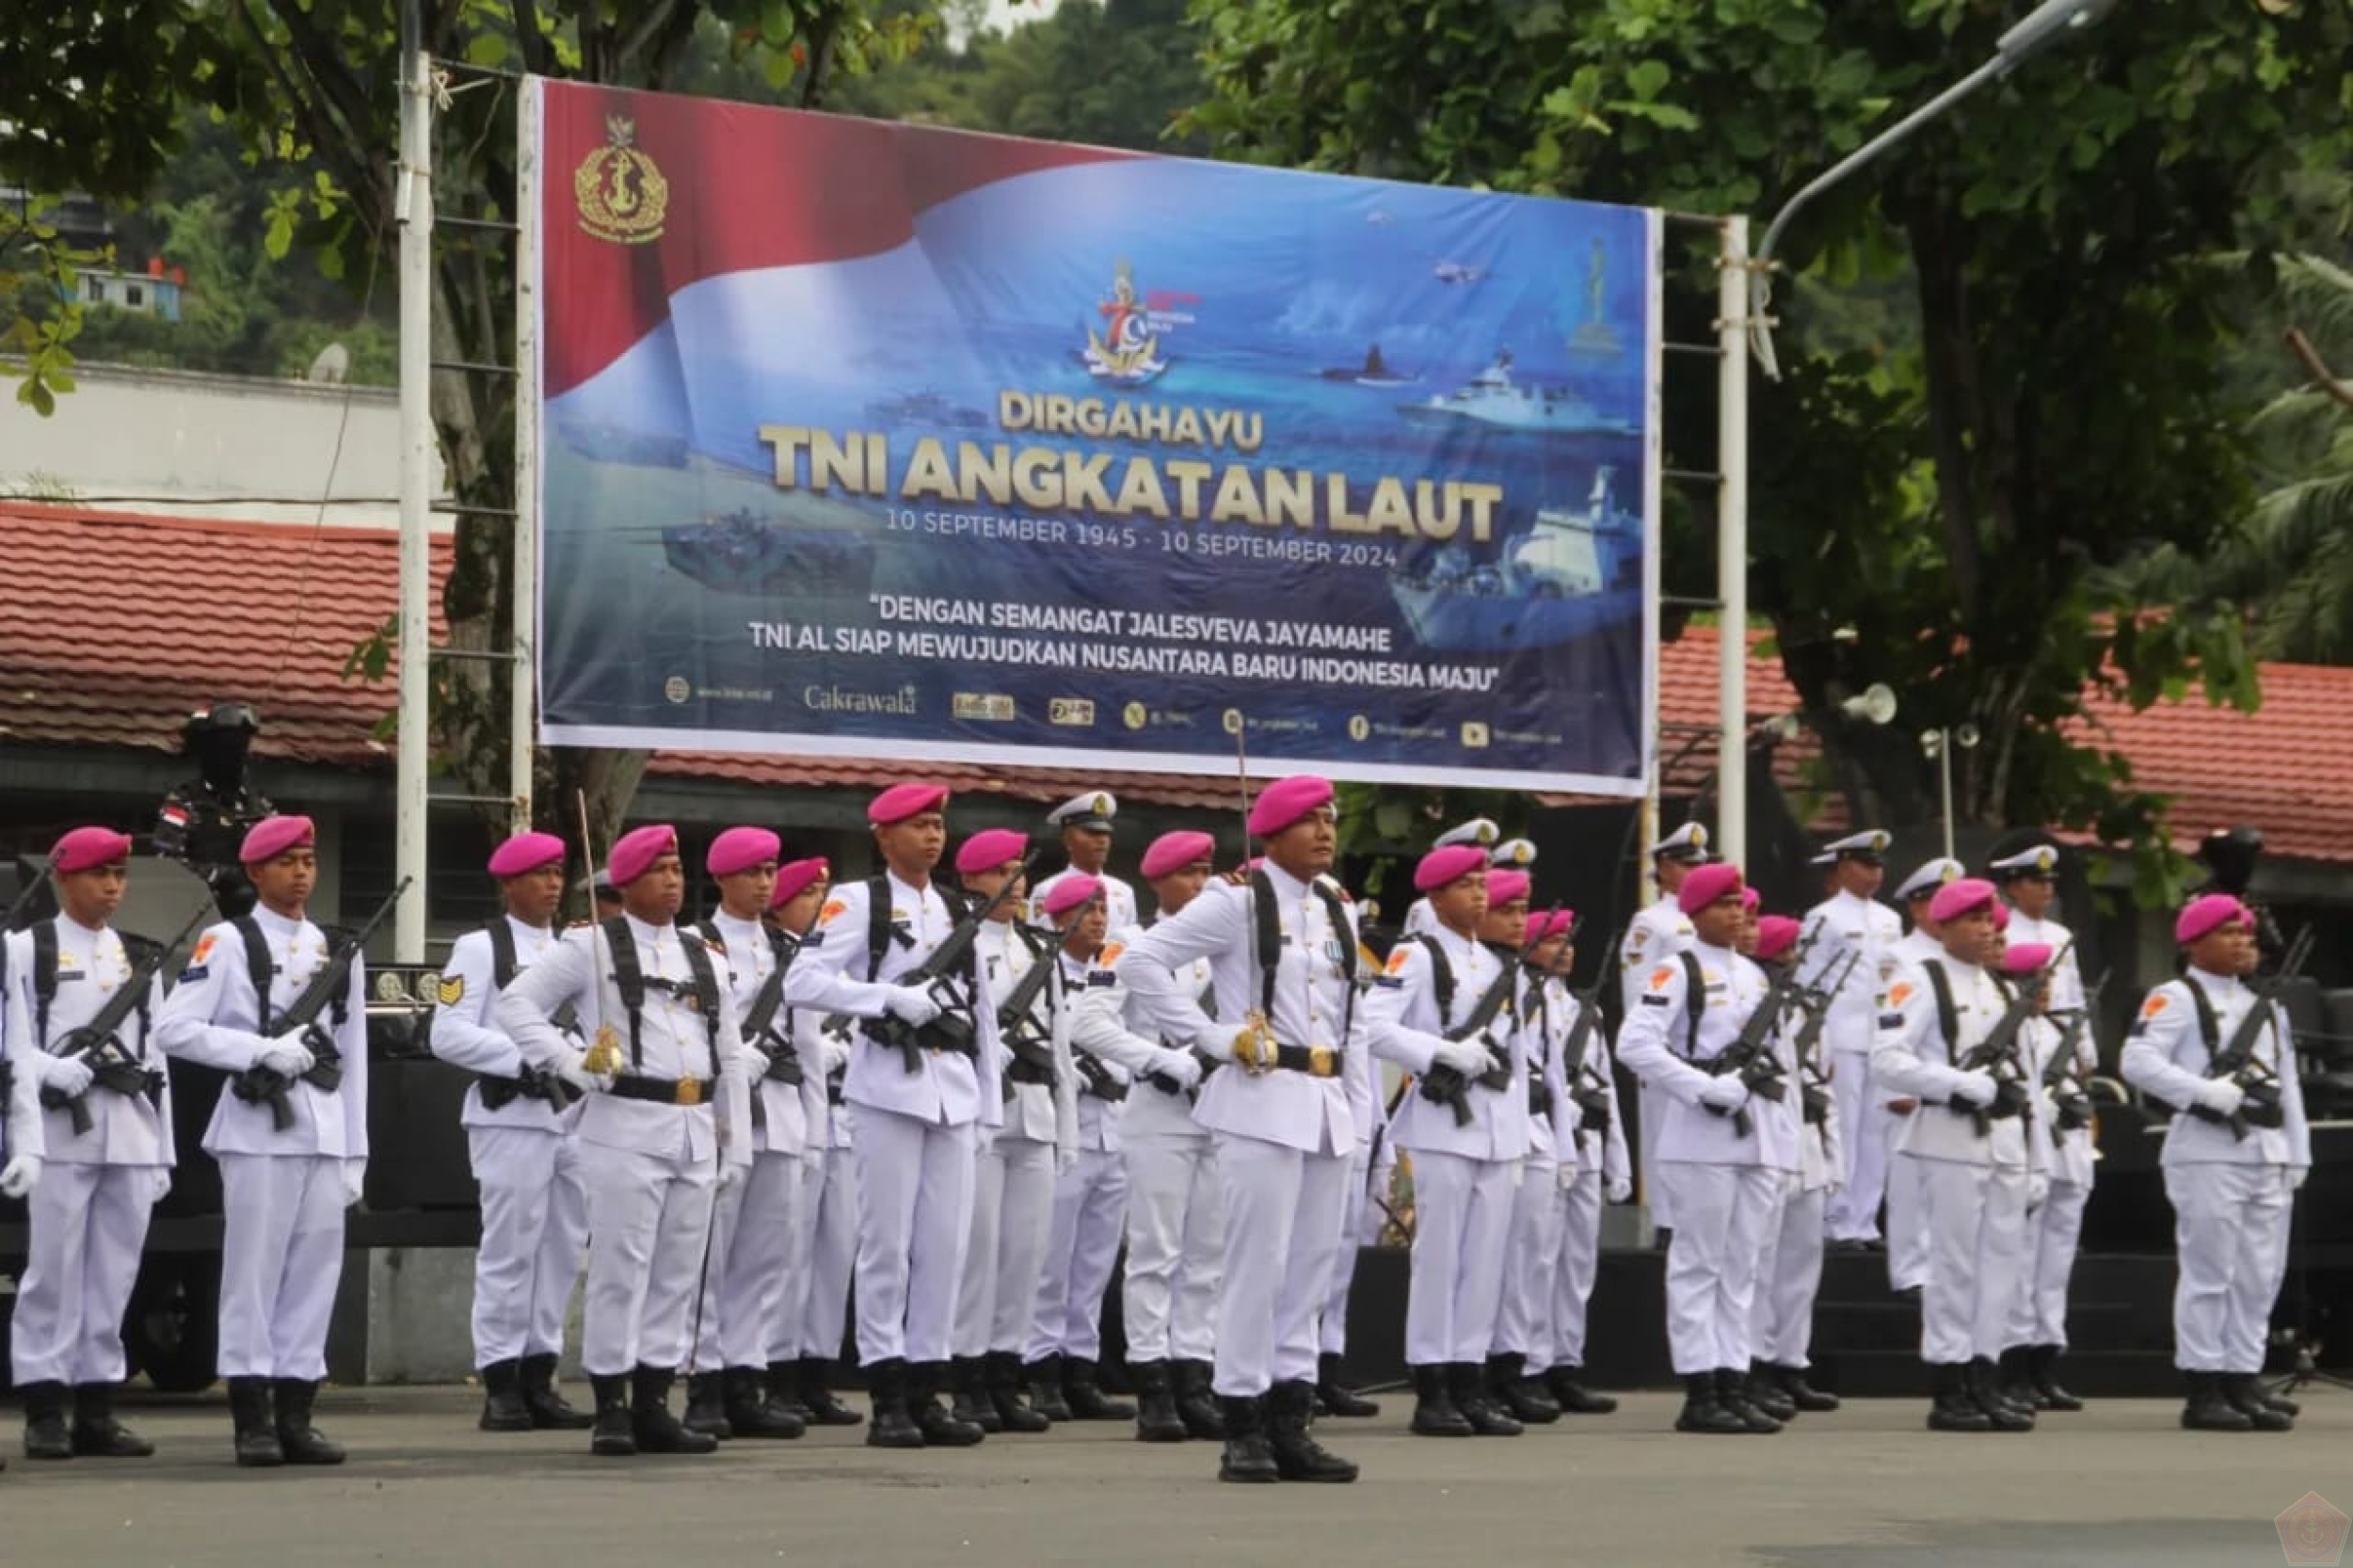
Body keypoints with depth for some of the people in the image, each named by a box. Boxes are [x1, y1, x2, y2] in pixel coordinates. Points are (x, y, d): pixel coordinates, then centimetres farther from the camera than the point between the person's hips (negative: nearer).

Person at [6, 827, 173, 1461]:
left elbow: (156, 1059, 16)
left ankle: (96, 1408, 8)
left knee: (114, 1275, 4)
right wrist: (55, 1070, -23)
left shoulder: (141, 960, 18)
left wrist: (163, 1151, 13)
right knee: (54, 1270, -5)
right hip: (61, 1131, -4)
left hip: (132, 1136, 5)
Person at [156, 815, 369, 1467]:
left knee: (316, 1272, 3)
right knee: (254, 1271, -6)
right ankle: (253, 1423, -3)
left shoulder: (339, 950, 17)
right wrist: (261, 1050, -14)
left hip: (327, 1127, 5)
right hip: (259, 1126, -5)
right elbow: (174, 1028, -7)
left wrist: (356, 1151, 11)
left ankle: (295, 1418, 8)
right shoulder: (229, 943, 1)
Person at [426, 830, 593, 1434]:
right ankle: (501, 1386, -2)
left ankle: (538, 1378, 13)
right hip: (510, 1113, -6)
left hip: (571, 1113, 6)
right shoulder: (479, 948, -1)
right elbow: (449, 1034, -9)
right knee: (510, 1249, -6)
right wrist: (522, 1059, -17)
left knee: (562, 1249, 7)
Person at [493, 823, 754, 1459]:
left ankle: (653, 1406, 13)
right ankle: (611, 1409, 0)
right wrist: (570, 1061, -11)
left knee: (679, 1273, 7)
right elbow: (516, 1003, -1)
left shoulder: (704, 957, 17)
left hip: (696, 1129, 6)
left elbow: (731, 1058, 18)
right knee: (620, 1268, -5)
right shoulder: (591, 947, 2)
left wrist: (737, 1145, 13)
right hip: (627, 1126, -6)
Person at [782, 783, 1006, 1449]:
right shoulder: (858, 902, -1)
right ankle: (888, 1398, 0)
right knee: (888, 1242, -3)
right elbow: (803, 981, -12)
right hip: (891, 1082, -5)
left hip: (956, 1086, 5)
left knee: (946, 1242, 4)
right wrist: (891, 998, -19)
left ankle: (927, 1390, 9)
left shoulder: (959, 911, 17)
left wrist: (989, 1105, 13)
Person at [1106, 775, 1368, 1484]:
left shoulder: (1339, 912, 15)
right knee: (1259, 1263, -7)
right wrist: (1211, 1036, -11)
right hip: (1262, 1100, -7)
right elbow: (1139, 961, -10)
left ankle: (1291, 1421, 12)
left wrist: (1359, 1109, 11)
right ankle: (1244, 1429, -2)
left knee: (1312, 1265, 7)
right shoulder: (1237, 902, -5)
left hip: (1328, 1105, 7)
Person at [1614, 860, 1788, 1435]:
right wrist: (1705, 1088, -19)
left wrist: (1775, 1069, 5)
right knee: (1699, 1263, -4)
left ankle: (1733, 1385, 11)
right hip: (1703, 1136, -7)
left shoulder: (1753, 975, 17)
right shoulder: (1676, 972, -6)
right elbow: (1635, 1044, -16)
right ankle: (1699, 1393, -2)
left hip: (1760, 1135, 7)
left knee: (1744, 1265, 8)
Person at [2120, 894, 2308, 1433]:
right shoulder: (2175, 999, -3)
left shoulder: (2266, 1006, 21)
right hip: (2208, 1152, -7)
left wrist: (2297, 1155, 13)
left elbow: (2287, 1082, 21)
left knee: (2260, 1277, 7)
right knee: (2209, 1272, -7)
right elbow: (2138, 1062, -17)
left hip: (2268, 1154, 7)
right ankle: (2204, 1390, -4)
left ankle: (2244, 1382, 12)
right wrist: (2215, 1092, -20)